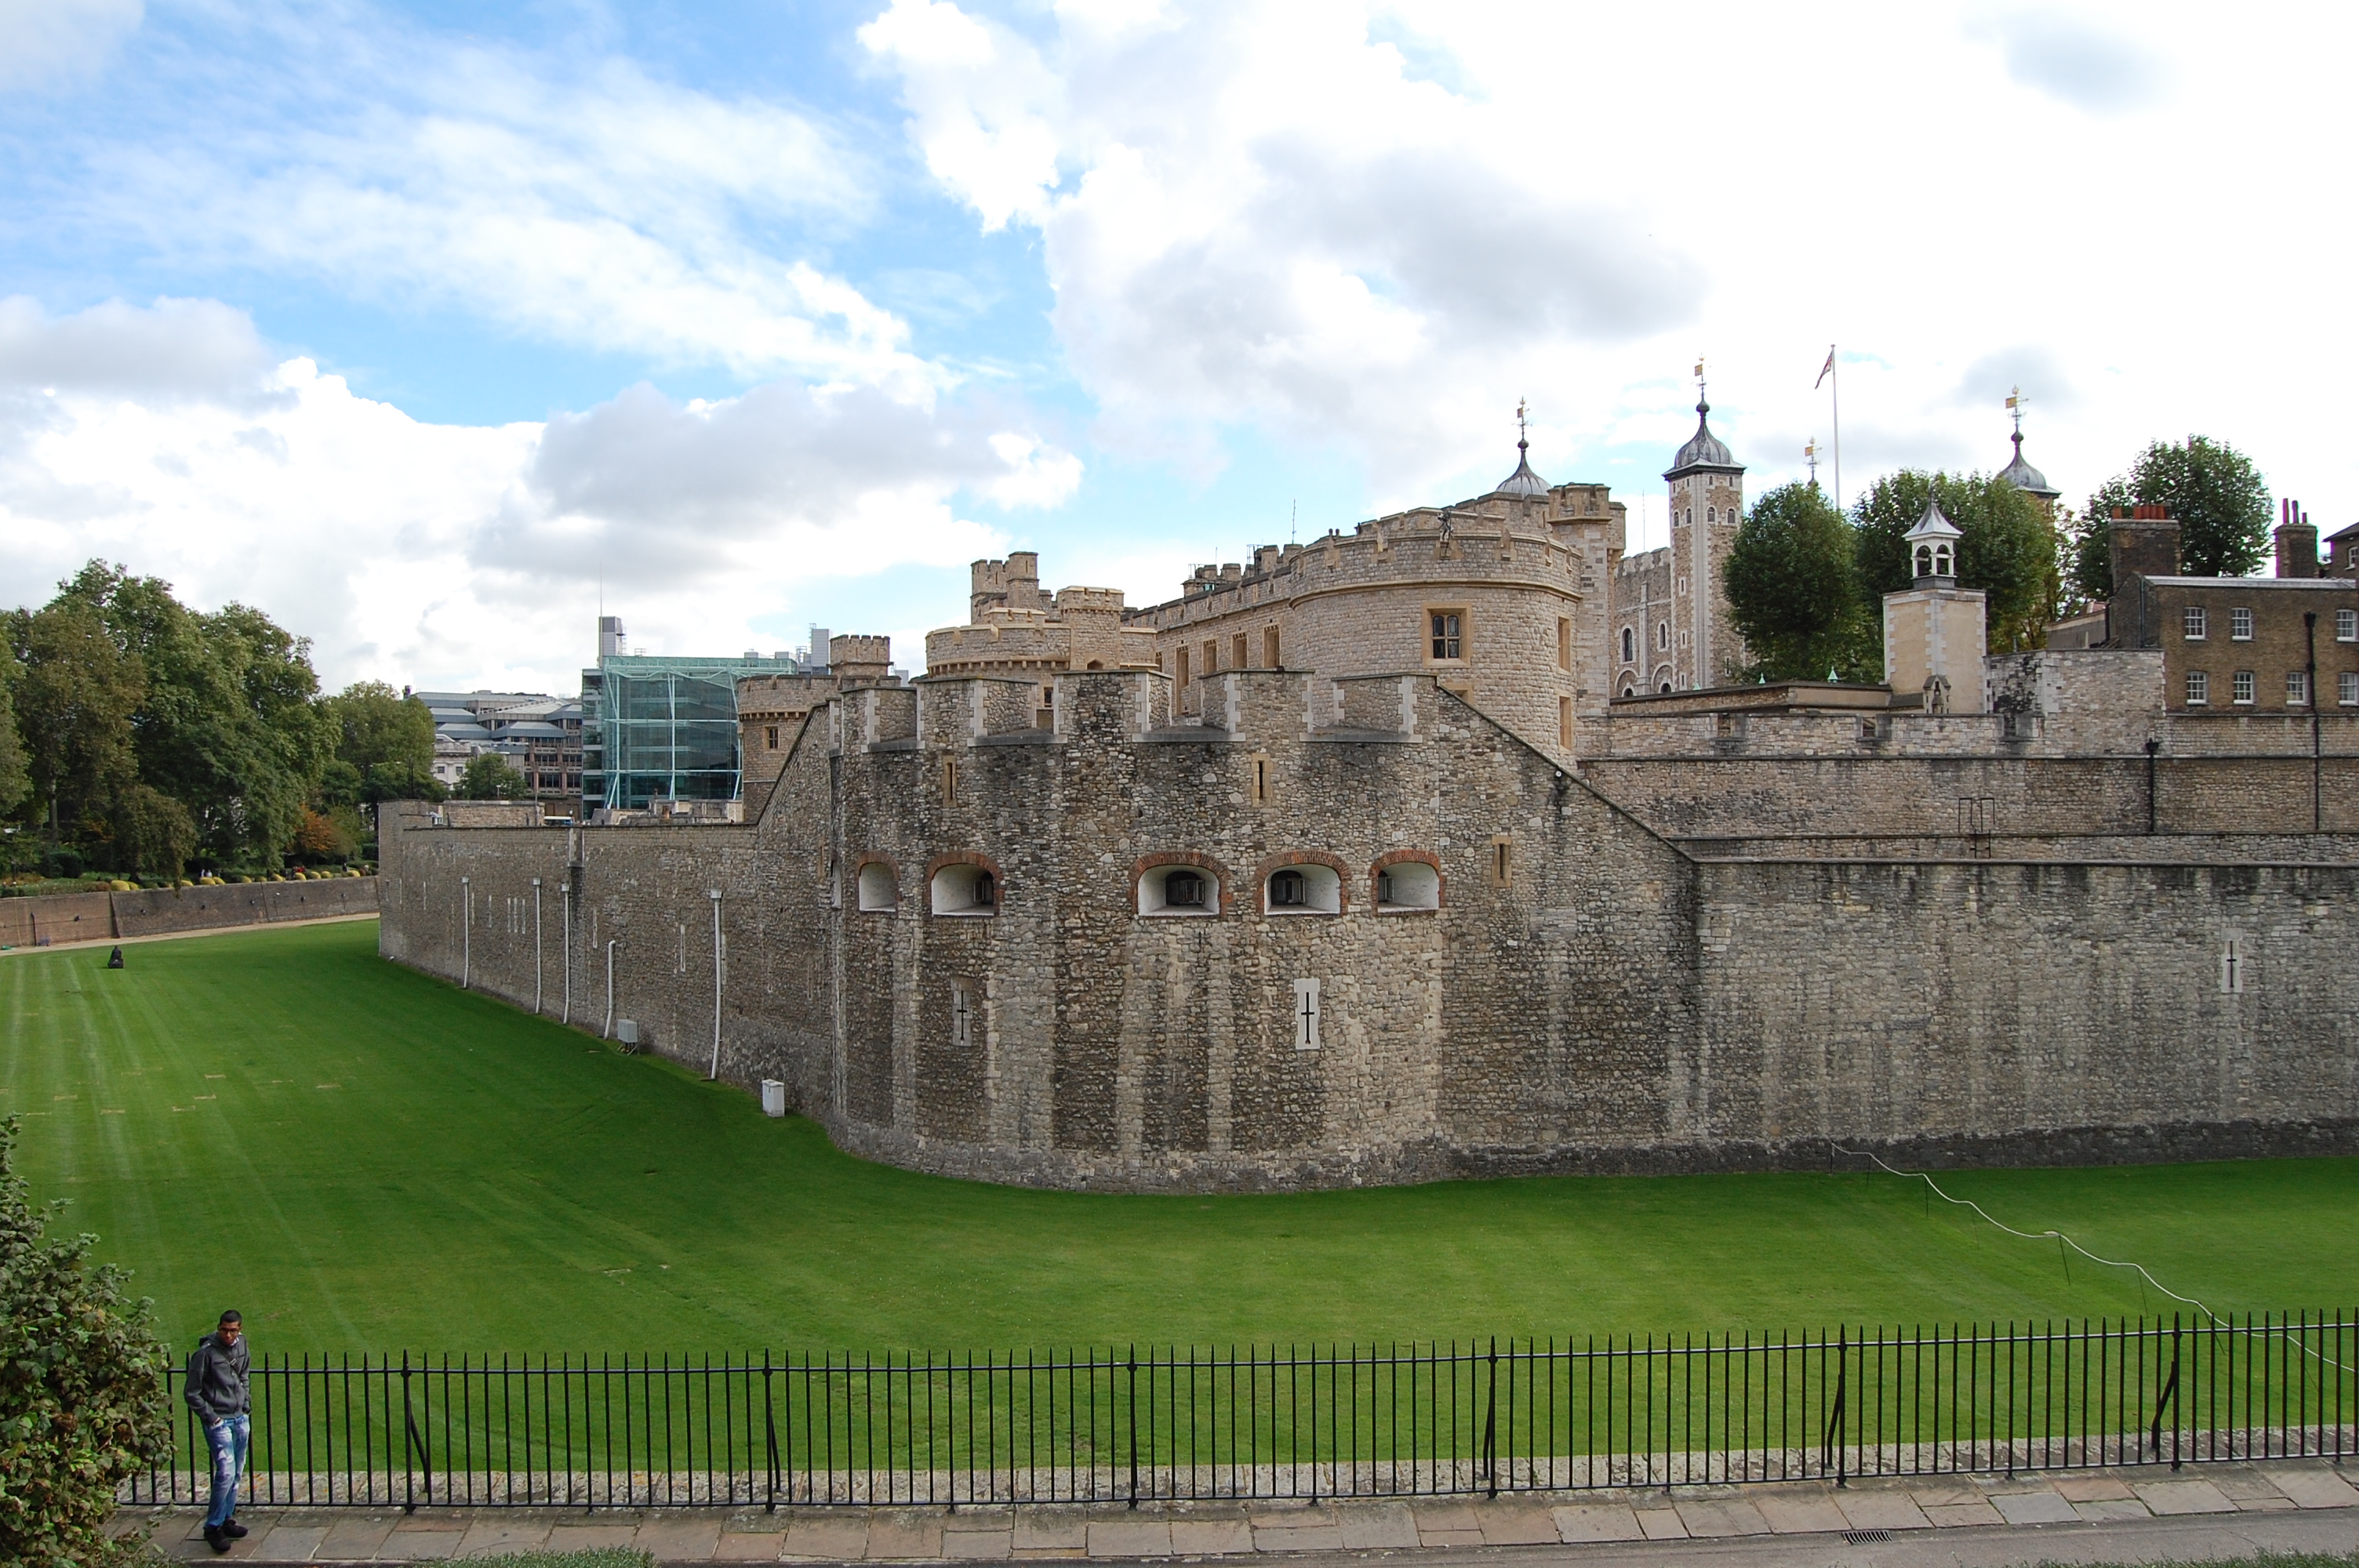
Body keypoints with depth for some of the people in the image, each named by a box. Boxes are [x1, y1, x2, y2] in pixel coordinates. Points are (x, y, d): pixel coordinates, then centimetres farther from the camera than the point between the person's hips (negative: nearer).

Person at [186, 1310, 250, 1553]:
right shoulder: (205, 1353, -17)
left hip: (240, 1418, 7)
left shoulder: (241, 1344, 3)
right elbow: (192, 1394, -11)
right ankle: (213, 1527, -1)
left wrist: (246, 1402, 12)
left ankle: (227, 1519, 25)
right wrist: (210, 1417, -12)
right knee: (226, 1473, -13)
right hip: (219, 1421, -7)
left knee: (237, 1474, 12)